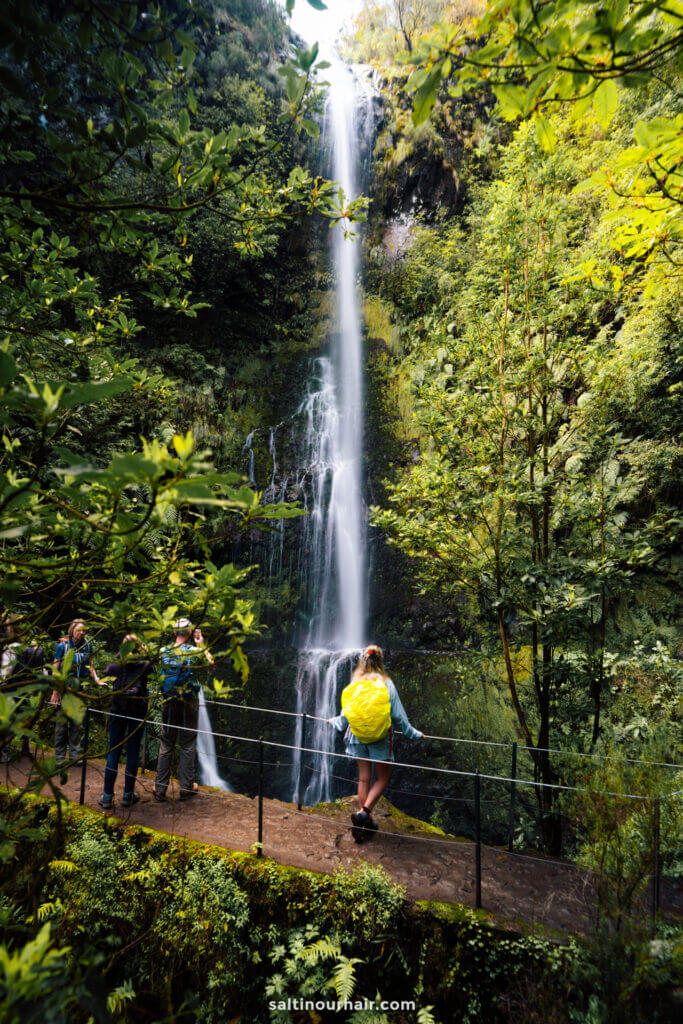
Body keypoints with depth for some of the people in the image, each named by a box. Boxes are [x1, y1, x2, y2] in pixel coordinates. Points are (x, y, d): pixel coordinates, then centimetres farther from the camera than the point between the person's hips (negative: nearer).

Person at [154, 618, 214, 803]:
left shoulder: (164, 652, -4)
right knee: (187, 747, 8)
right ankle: (185, 789, 14)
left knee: (166, 747, 11)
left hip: (169, 705, 2)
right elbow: (211, 664, 7)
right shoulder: (195, 652, -10)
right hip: (189, 705, -2)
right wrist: (202, 644, 14)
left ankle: (160, 789, 15)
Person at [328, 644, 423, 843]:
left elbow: (345, 716, 5)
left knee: (364, 778, 13)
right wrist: (414, 734, 7)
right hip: (380, 738, -3)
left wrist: (334, 722, 27)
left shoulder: (354, 684, -2)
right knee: (382, 778, 11)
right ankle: (364, 812, -5)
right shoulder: (386, 684, -9)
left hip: (357, 736, 3)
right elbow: (398, 716, -6)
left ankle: (366, 821, 17)